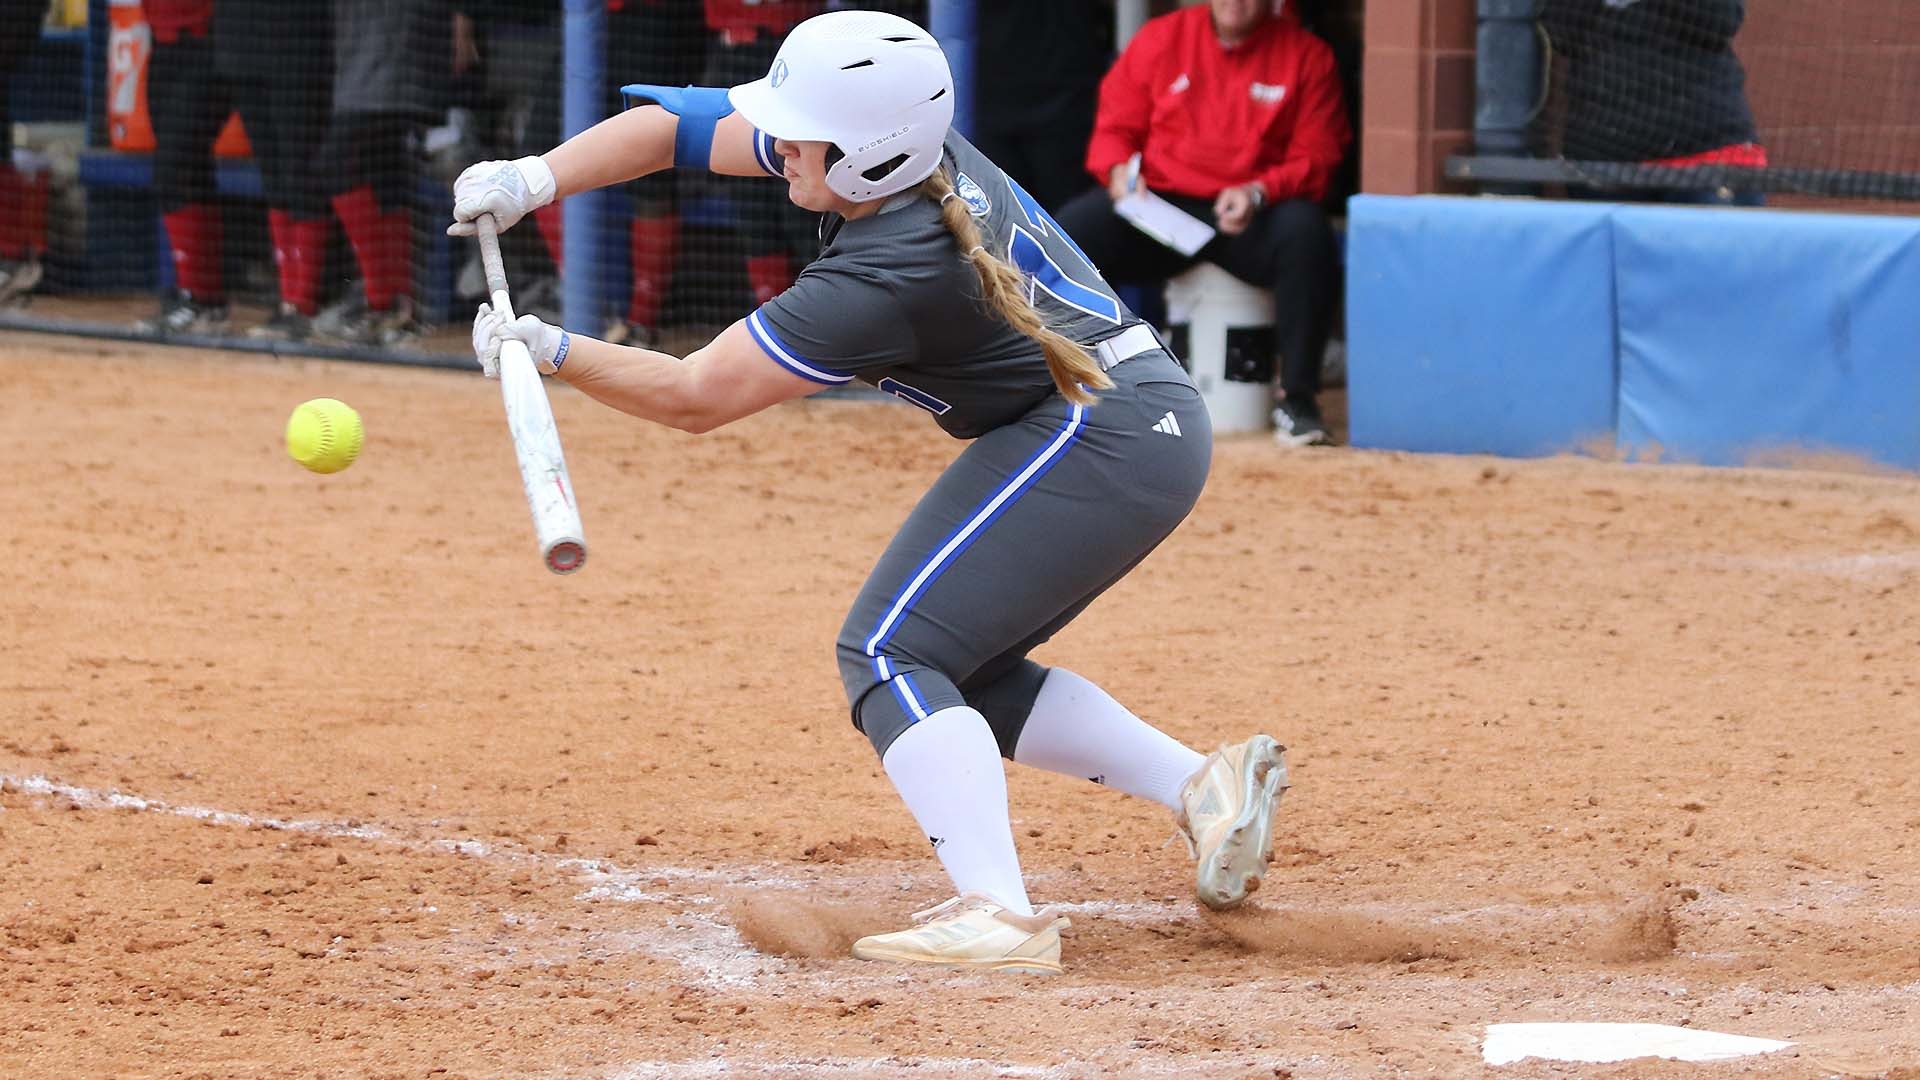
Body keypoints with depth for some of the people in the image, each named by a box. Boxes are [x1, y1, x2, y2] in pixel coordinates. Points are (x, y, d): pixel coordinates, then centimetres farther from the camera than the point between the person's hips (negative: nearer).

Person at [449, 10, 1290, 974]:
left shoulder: (891, 271, -24)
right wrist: (536, 179, -7)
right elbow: (673, 125, 5)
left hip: (1093, 440, -10)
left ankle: (999, 917, -28)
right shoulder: (898, 147, -1)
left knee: (891, 653, -14)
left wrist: (547, 348, -12)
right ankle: (1204, 787, 11)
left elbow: (695, 396, -19)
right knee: (960, 674, 15)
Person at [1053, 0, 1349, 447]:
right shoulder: (1161, 38, 8)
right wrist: (1119, 171, -12)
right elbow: (1114, 128, 11)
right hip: (1159, 205, 2)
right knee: (1074, 228, -26)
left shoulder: (1306, 55, 2)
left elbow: (1316, 158, -2)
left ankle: (1297, 398, -25)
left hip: (1250, 218, -1)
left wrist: (1259, 192, -20)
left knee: (1305, 232, -35)